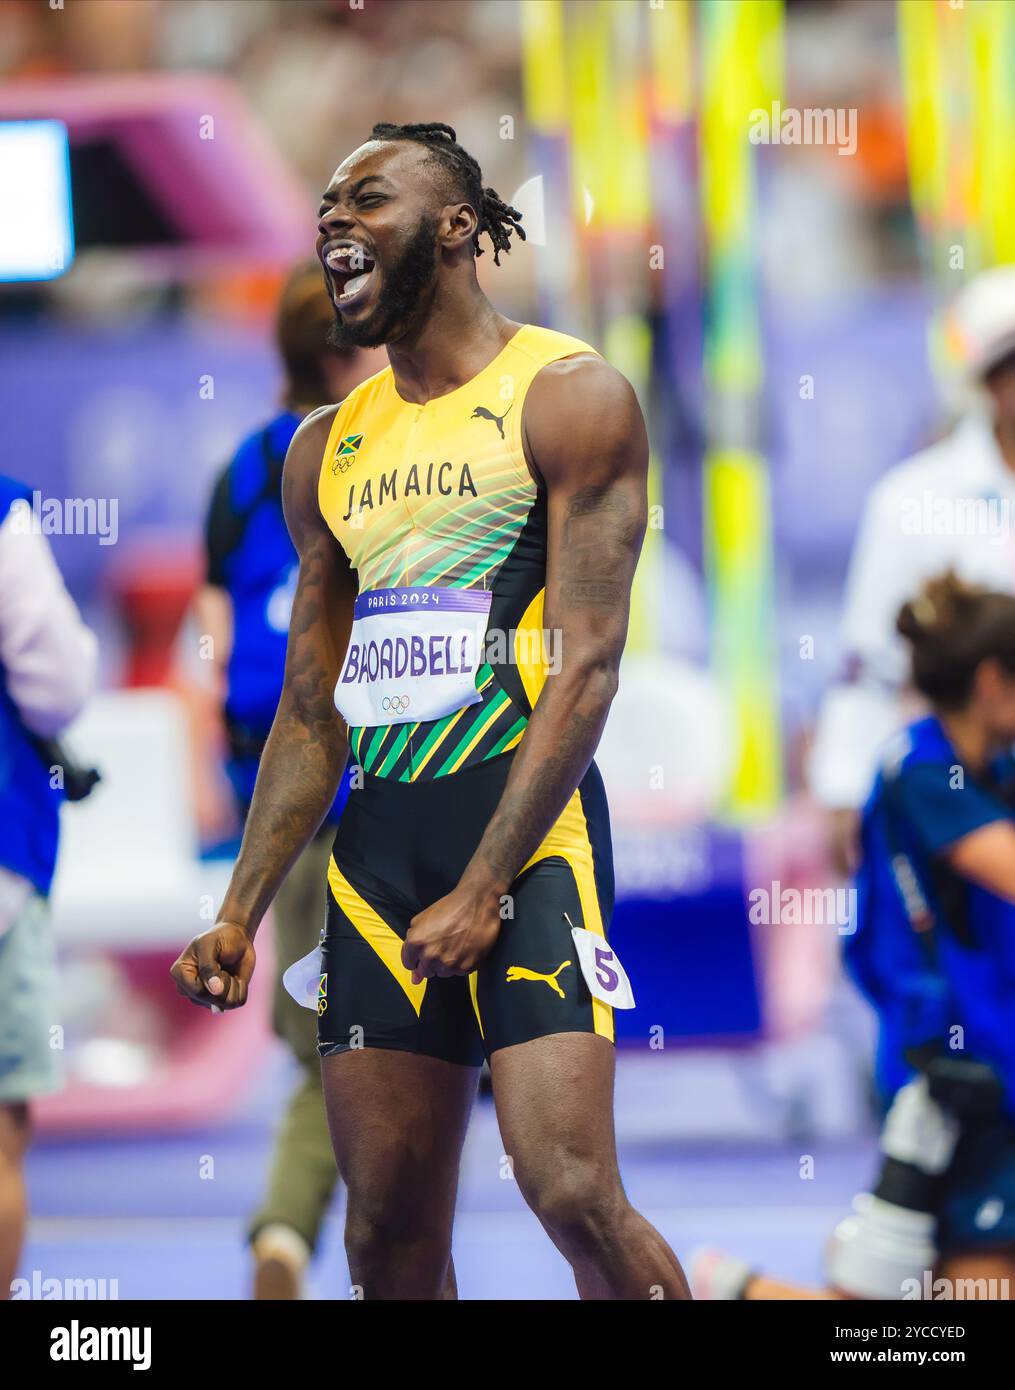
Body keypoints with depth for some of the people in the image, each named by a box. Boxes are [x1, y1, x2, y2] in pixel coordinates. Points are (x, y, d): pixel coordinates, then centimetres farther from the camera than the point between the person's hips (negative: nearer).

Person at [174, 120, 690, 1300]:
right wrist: (240, 914, 8)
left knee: (570, 1191, -18)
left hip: (526, 818, -6)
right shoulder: (328, 449, 16)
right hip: (377, 836, 6)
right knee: (388, 1238, 3)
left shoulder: (567, 397, -3)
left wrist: (483, 888, -18)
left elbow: (586, 668, -10)